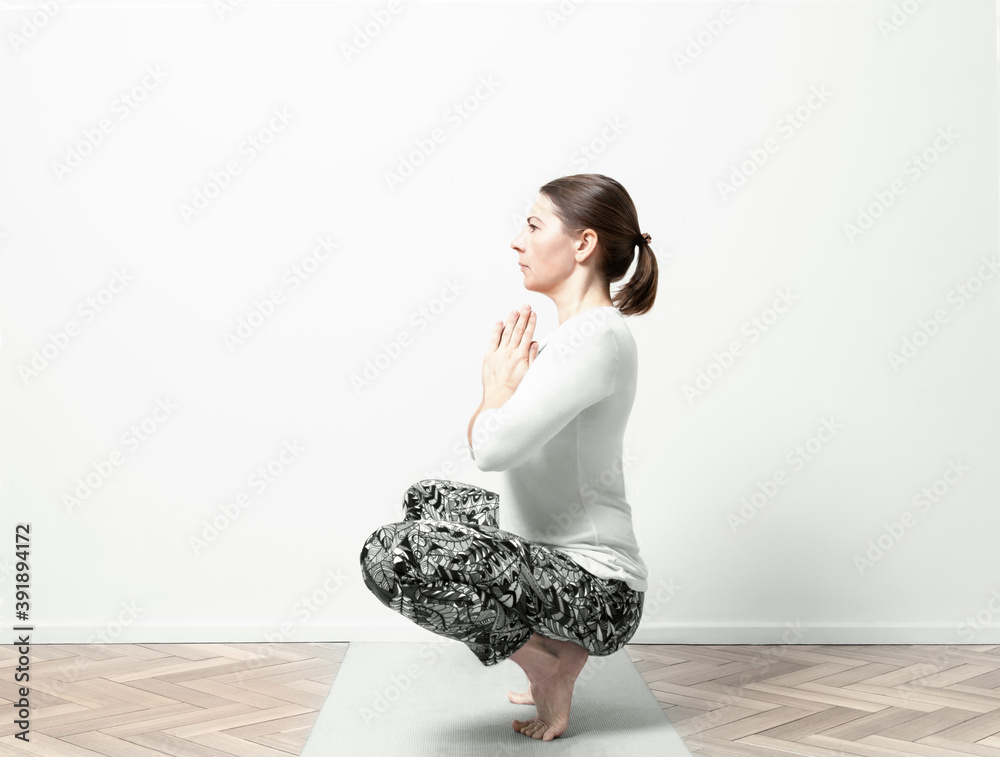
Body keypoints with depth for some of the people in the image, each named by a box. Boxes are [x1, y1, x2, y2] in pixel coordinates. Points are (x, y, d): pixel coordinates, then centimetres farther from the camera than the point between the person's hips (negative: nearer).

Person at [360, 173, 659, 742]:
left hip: (595, 588, -11)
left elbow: (494, 447, -30)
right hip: (557, 549, 11)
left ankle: (549, 666, -5)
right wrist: (511, 383, 1)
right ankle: (553, 649, 16)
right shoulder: (583, 331, 12)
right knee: (430, 499, 29)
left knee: (393, 556, -27)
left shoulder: (596, 337, -21)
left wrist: (498, 387, -9)